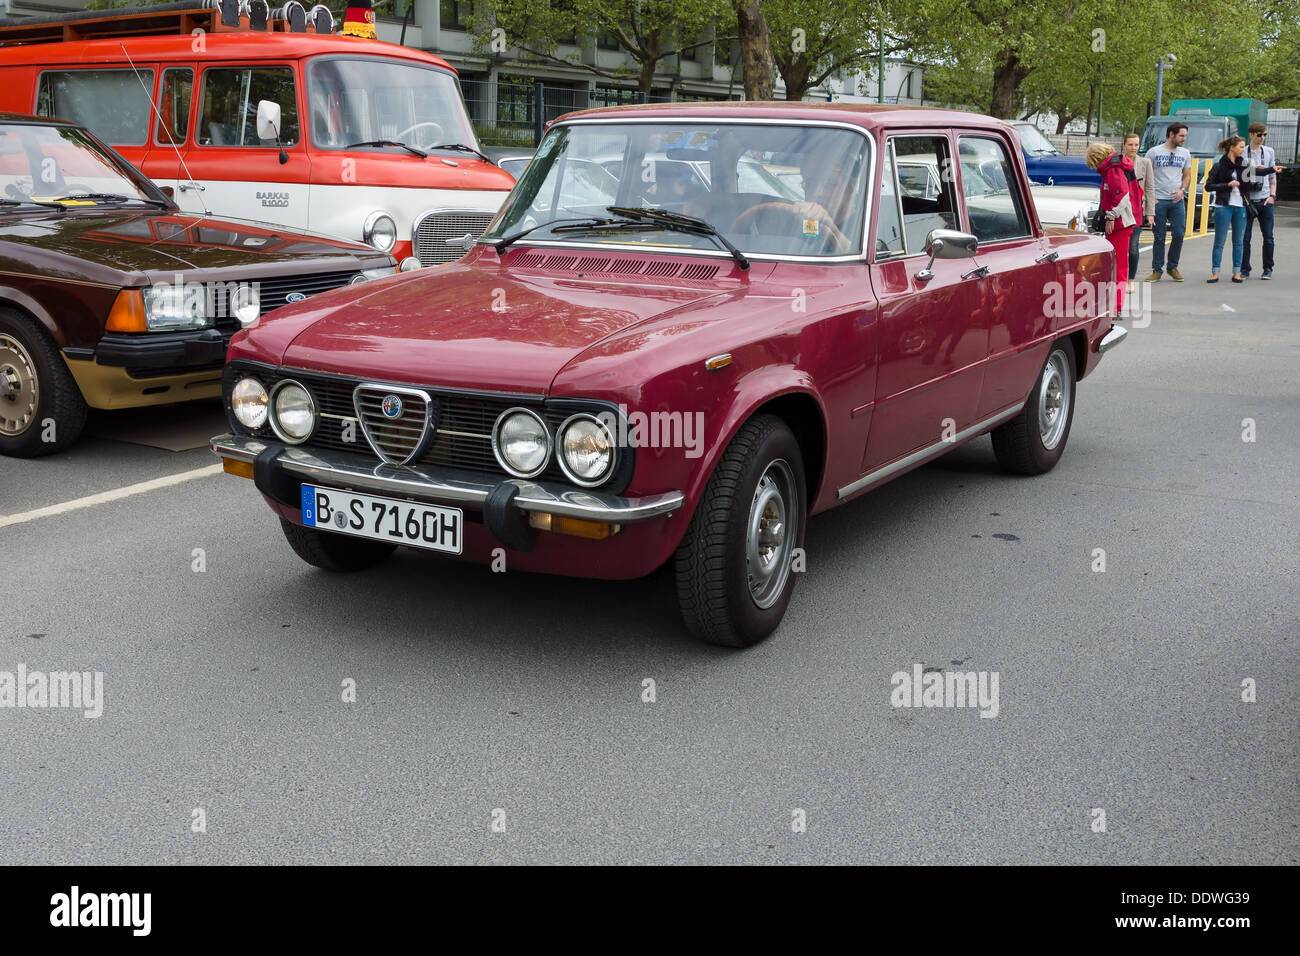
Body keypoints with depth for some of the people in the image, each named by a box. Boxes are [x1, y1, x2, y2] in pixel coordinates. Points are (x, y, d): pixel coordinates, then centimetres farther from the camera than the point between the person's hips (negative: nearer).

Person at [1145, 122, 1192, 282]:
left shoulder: (1185, 154, 13)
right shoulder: (1154, 152, 2)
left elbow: (1187, 176, 16)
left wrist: (1182, 190, -4)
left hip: (1177, 201, 3)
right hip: (1158, 200, -3)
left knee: (1179, 234, -2)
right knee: (1159, 237, -1)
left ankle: (1173, 267, 13)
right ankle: (1157, 270, 6)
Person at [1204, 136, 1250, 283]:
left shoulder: (1242, 164, 12)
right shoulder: (1219, 166, -2)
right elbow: (1208, 186, -5)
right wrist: (1228, 185, -14)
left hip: (1240, 206, 5)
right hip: (1224, 206, -5)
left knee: (1238, 242, 5)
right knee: (1219, 241, -3)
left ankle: (1237, 273, 10)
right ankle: (1215, 273, 2)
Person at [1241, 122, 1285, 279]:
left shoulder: (1269, 151, 12)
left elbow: (1272, 177, 13)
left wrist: (1272, 195, 1)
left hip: (1265, 201, 2)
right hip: (1247, 200, -2)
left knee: (1268, 237, 1)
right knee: (1245, 238, -2)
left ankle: (1268, 269, 10)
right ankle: (1244, 270, 7)